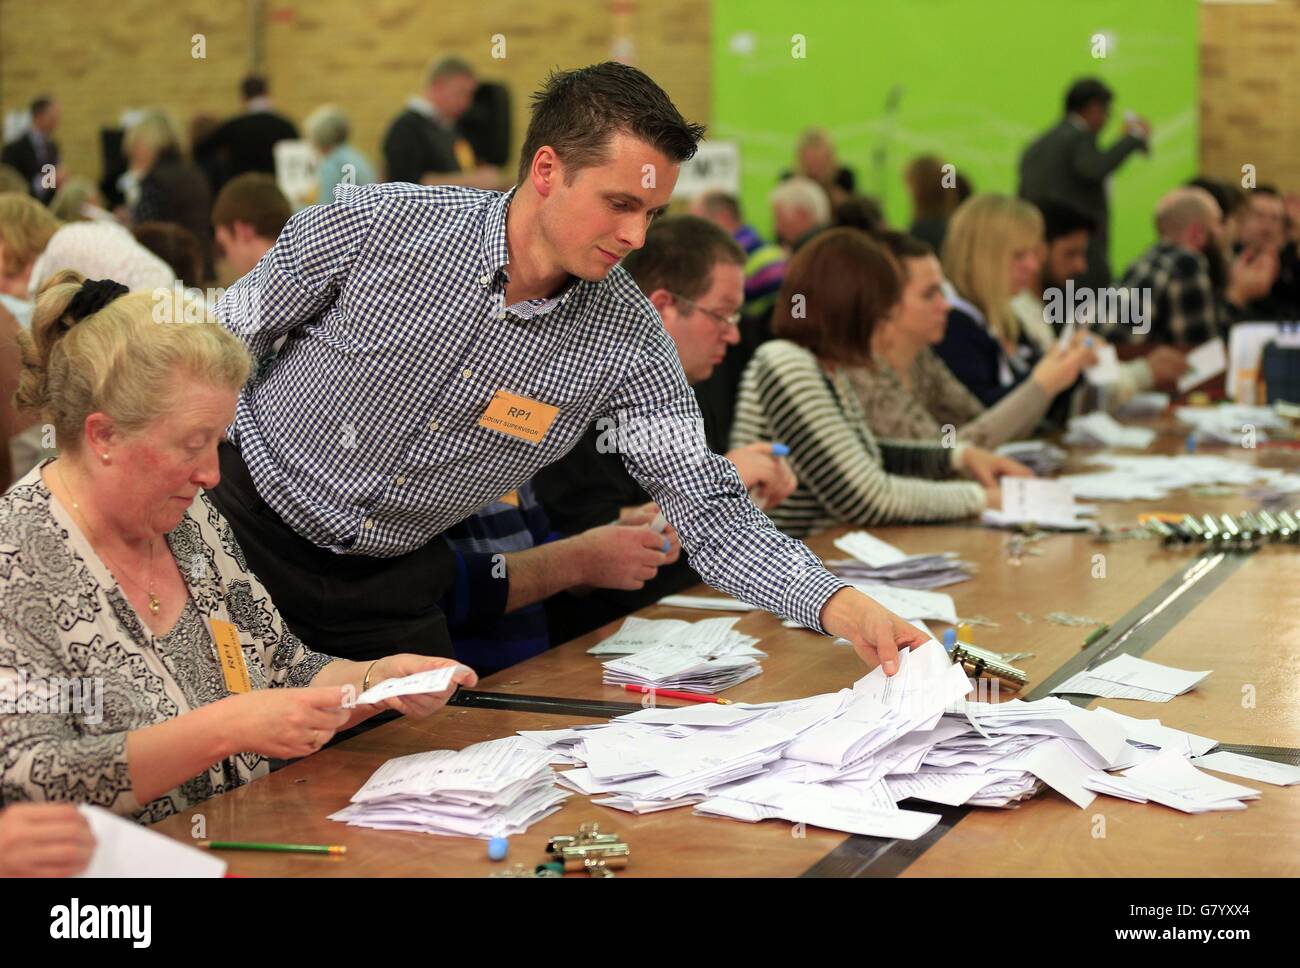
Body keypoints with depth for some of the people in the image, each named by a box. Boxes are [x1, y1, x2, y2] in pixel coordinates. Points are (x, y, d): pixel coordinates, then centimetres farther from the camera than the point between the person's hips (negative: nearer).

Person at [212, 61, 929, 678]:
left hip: (387, 587, 3)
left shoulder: (627, 338, -13)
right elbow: (222, 342, -7)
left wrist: (841, 607, -28)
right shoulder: (379, 223, -20)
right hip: (242, 523, -3)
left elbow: (709, 513, -13)